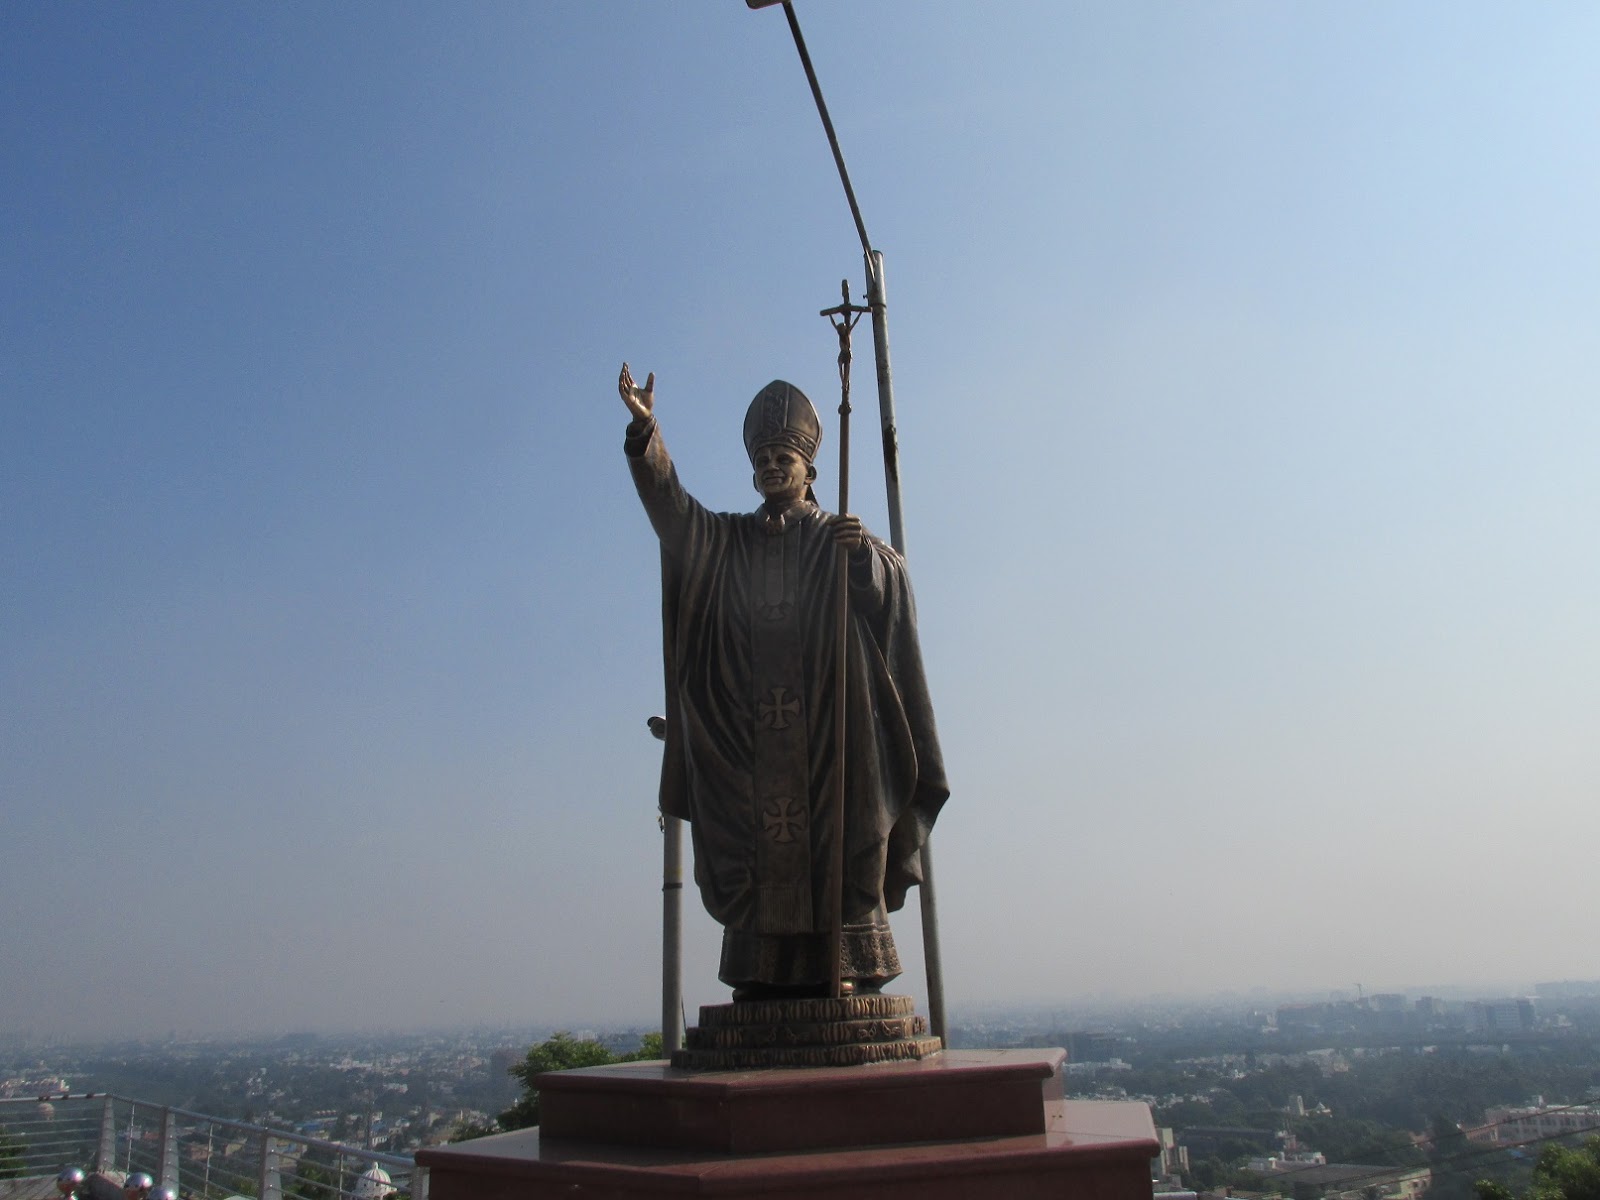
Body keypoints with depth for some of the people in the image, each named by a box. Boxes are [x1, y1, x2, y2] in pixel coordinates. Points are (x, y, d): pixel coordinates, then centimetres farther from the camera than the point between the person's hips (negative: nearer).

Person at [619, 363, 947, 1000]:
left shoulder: (841, 538, 14)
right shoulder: (726, 542, 16)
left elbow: (895, 585, 0)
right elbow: (669, 505, 1)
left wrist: (867, 551, -21)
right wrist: (644, 430, -14)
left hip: (829, 725, -1)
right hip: (749, 730, 2)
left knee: (835, 843, -7)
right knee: (757, 850, -3)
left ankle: (848, 965, -5)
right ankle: (761, 975, -2)